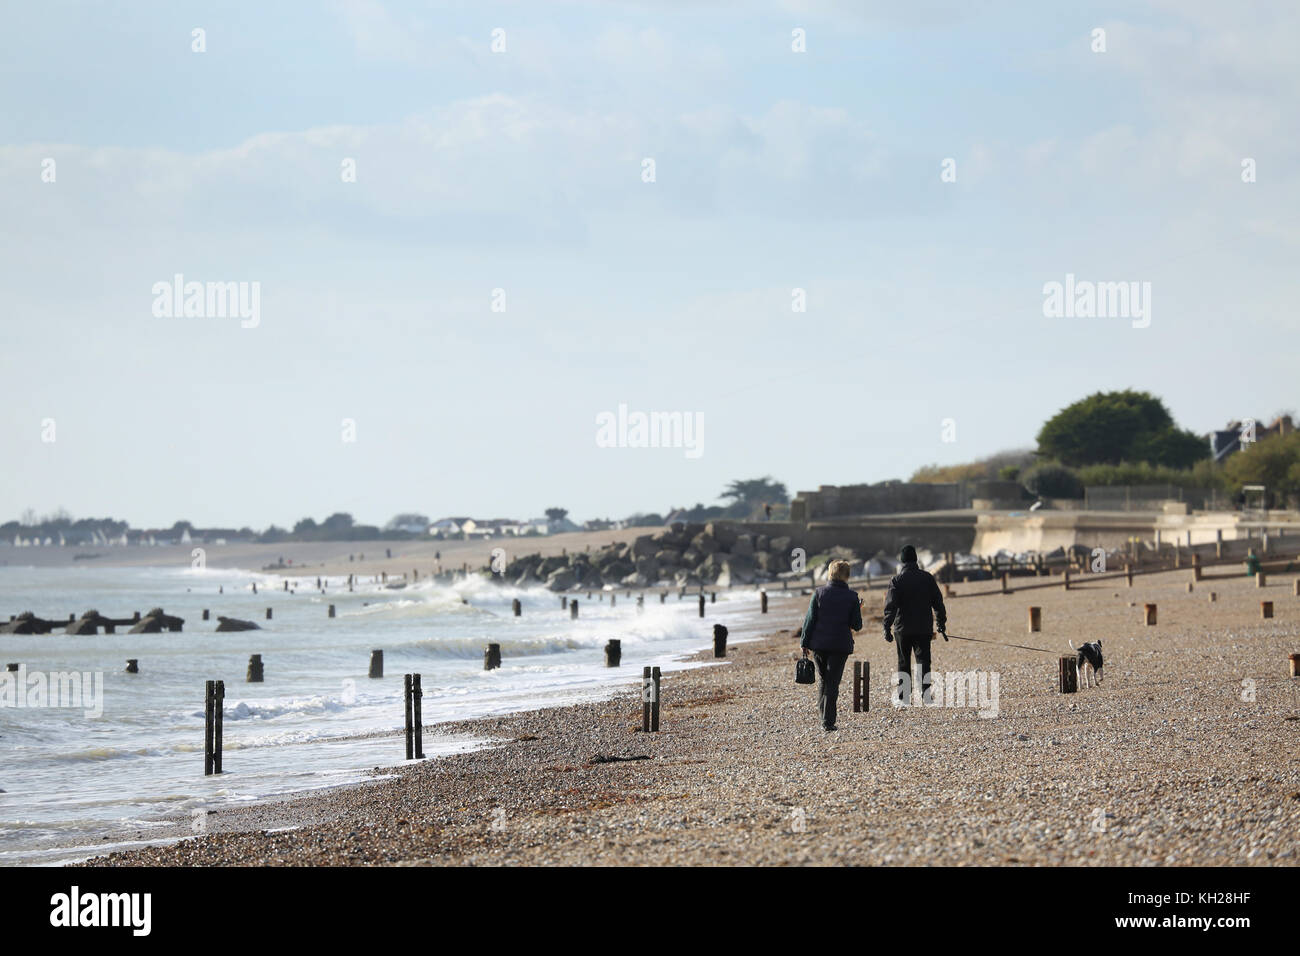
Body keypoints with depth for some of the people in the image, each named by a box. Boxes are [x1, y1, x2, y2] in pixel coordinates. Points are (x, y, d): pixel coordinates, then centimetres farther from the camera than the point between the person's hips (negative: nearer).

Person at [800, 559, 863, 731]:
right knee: (833, 682, 3)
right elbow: (857, 625, -3)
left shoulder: (819, 593, -3)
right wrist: (857, 611, 17)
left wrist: (805, 643, 4)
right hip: (841, 645, -1)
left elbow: (809, 619, -3)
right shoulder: (852, 596, -5)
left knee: (823, 678, 22)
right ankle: (827, 721, -1)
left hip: (819, 644, 1)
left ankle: (821, 709, 20)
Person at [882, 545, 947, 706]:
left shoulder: (897, 580, -7)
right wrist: (941, 622, 15)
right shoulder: (927, 577, 1)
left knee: (904, 662, 8)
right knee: (923, 660, 4)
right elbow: (938, 602, 6)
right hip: (924, 628, 1)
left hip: (903, 628, -1)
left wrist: (887, 627, -11)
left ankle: (903, 696, 9)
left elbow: (890, 606, -12)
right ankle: (926, 692, -7)